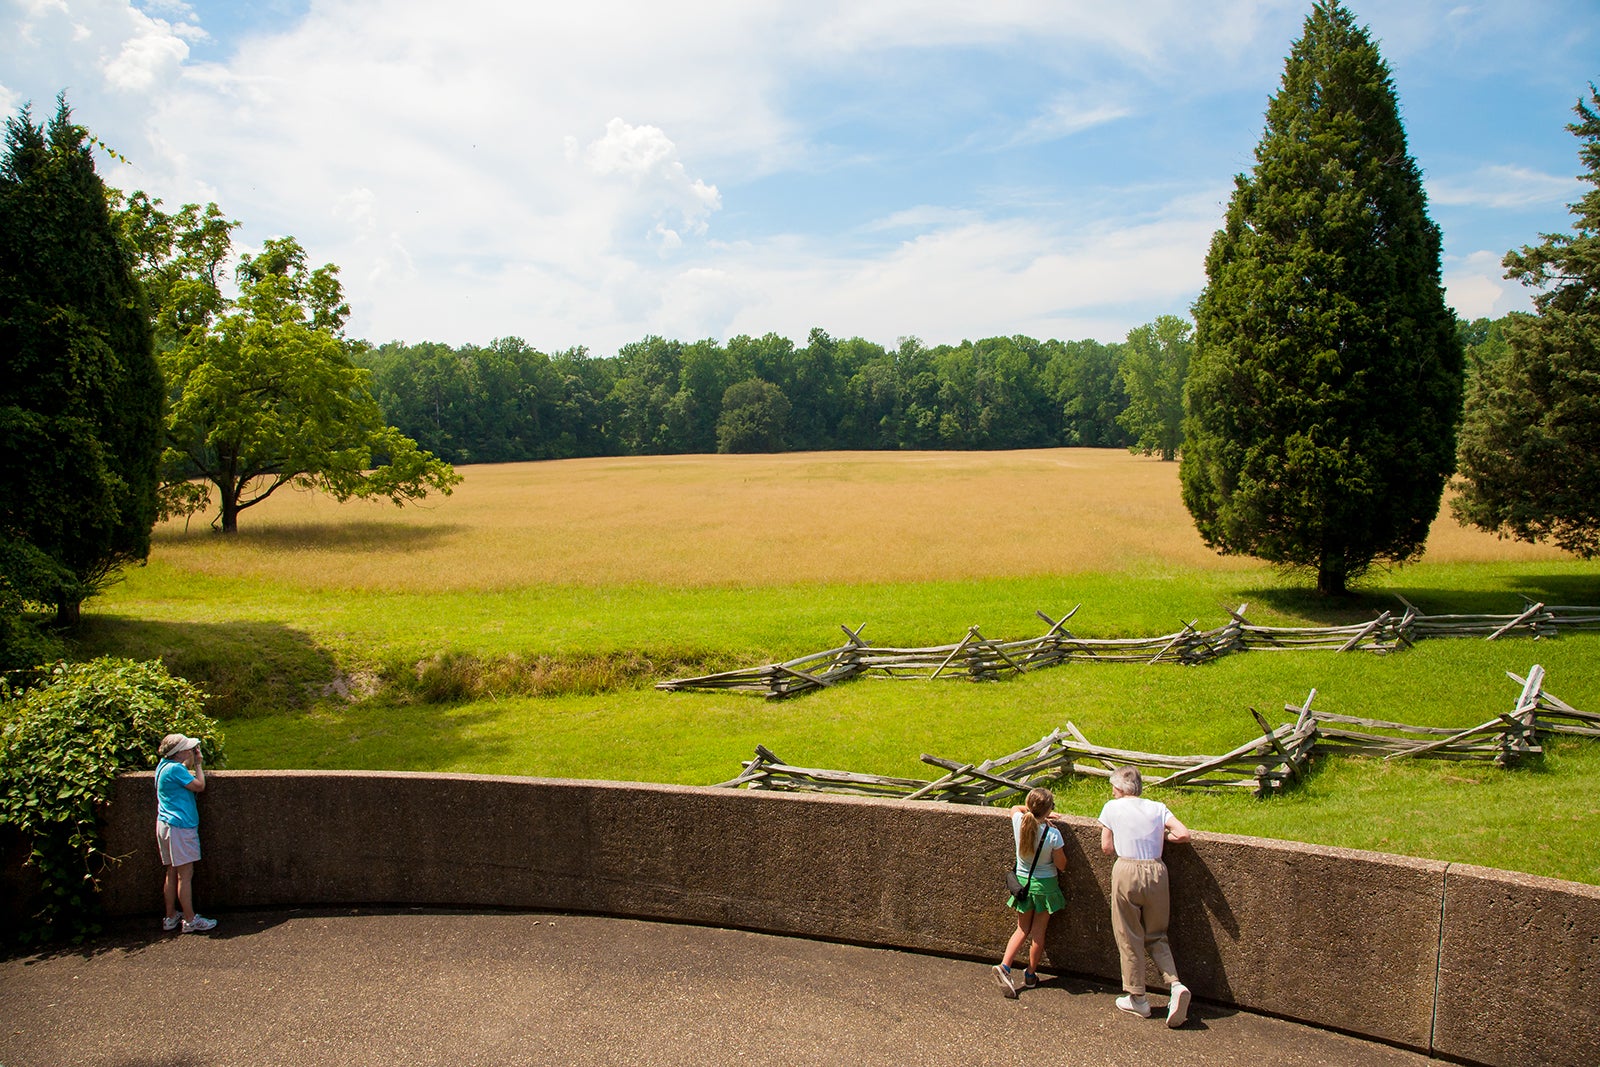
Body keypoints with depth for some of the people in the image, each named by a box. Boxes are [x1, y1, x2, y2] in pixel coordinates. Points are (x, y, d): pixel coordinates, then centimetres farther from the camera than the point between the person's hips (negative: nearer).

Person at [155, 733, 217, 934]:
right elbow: (200, 785, -13)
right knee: (185, 874, -4)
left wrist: (192, 765, 11)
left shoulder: (165, 766, 11)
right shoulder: (175, 769, -17)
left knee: (172, 873, 15)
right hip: (179, 827, -10)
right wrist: (198, 764, -2)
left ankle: (171, 917, 22)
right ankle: (190, 920, 2)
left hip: (166, 825, 10)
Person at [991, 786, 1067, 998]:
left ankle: (1004, 966, -1)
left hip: (1023, 881, 3)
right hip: (1045, 885, -3)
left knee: (1023, 929, 16)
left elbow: (1015, 807, 12)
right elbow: (1061, 865, -9)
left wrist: (1033, 811, 12)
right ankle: (1031, 975, 24)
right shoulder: (1053, 835, -24)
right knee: (1038, 931, 12)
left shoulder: (1019, 822, -14)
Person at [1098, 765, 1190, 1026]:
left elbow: (1107, 848, 3)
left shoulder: (1112, 808, 2)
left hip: (1126, 871, -3)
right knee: (1156, 936, 16)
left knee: (1129, 937, 9)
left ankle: (1137, 998, 16)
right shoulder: (1157, 808, 8)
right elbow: (1184, 834, -3)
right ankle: (1176, 985, -5)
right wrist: (1161, 837, 13)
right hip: (1157, 870, 3)